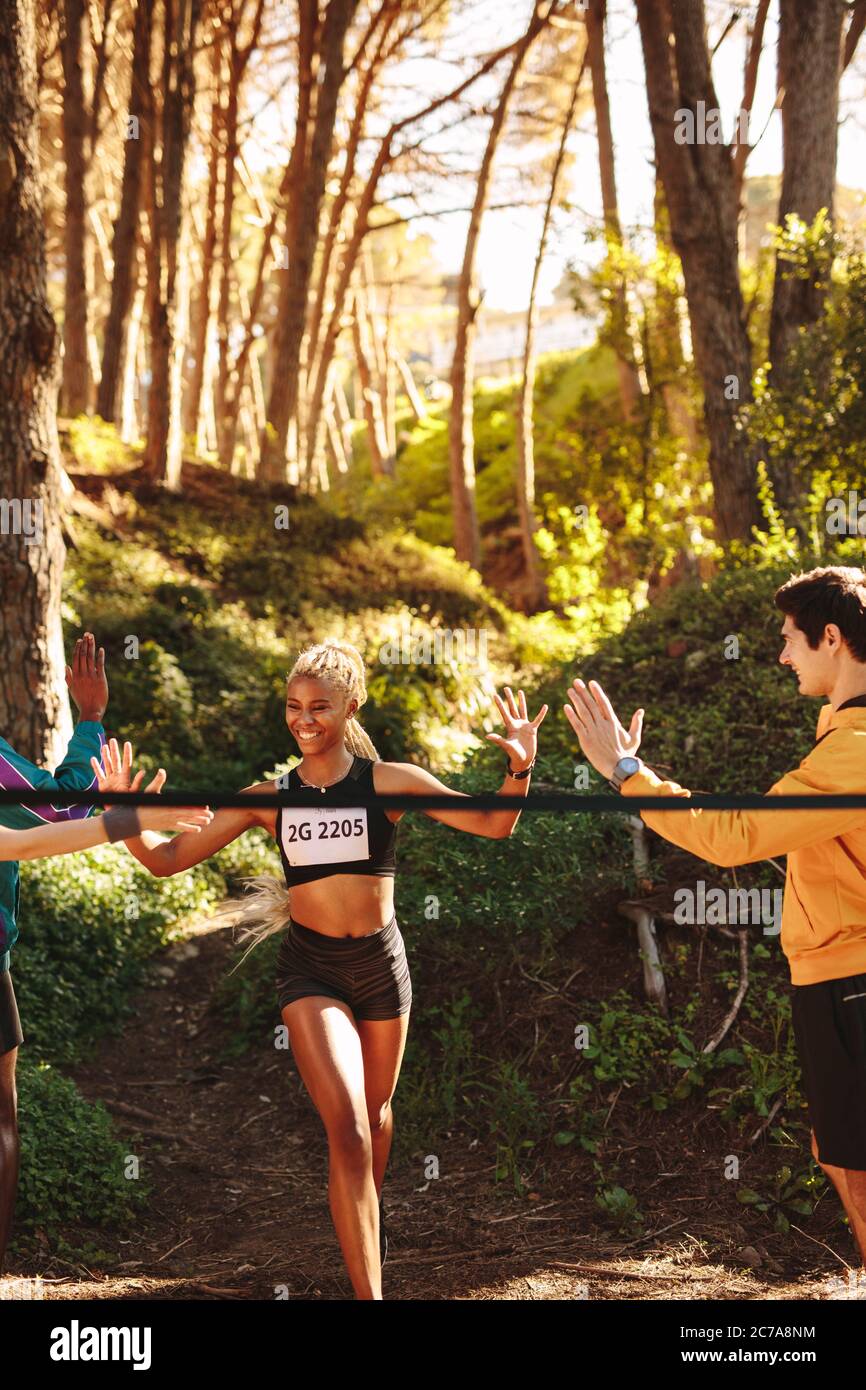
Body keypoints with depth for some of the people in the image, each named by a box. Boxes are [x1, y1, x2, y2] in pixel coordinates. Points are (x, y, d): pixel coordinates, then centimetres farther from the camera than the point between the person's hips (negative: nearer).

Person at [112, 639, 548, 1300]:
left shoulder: (388, 781, -5)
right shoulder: (270, 797, -1)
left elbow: (493, 824, -7)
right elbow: (167, 858, 2)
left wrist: (519, 767, -26)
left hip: (381, 962, 1)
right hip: (309, 969, -1)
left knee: (376, 1113, 20)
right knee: (348, 1129, -15)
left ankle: (369, 1216, 51)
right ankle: (369, 1293, -11)